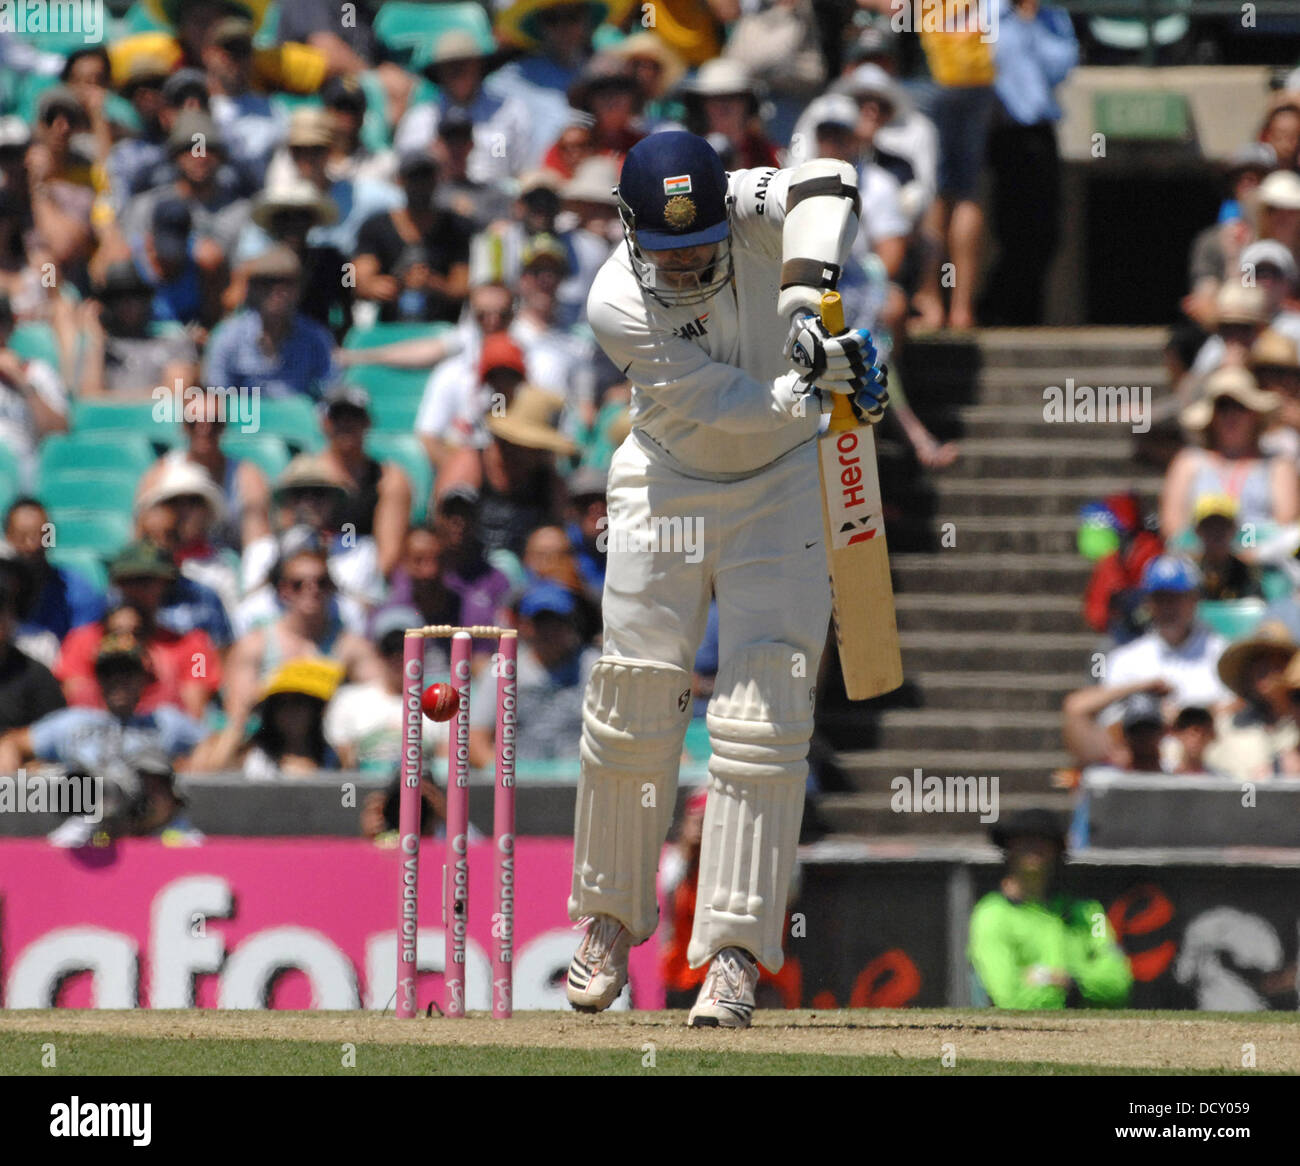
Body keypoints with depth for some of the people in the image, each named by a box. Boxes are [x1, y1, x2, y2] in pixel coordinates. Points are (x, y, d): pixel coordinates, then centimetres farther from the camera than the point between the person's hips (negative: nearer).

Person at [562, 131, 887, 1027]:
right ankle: (610, 917, 24)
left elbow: (828, 184, -35)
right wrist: (822, 381, -40)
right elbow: (727, 405, -27)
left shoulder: (747, 210, -17)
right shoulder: (619, 306, -23)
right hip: (667, 491, -1)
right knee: (633, 705, 2)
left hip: (780, 489, 1)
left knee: (765, 714, -10)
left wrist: (807, 294, -48)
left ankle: (737, 951, -11)